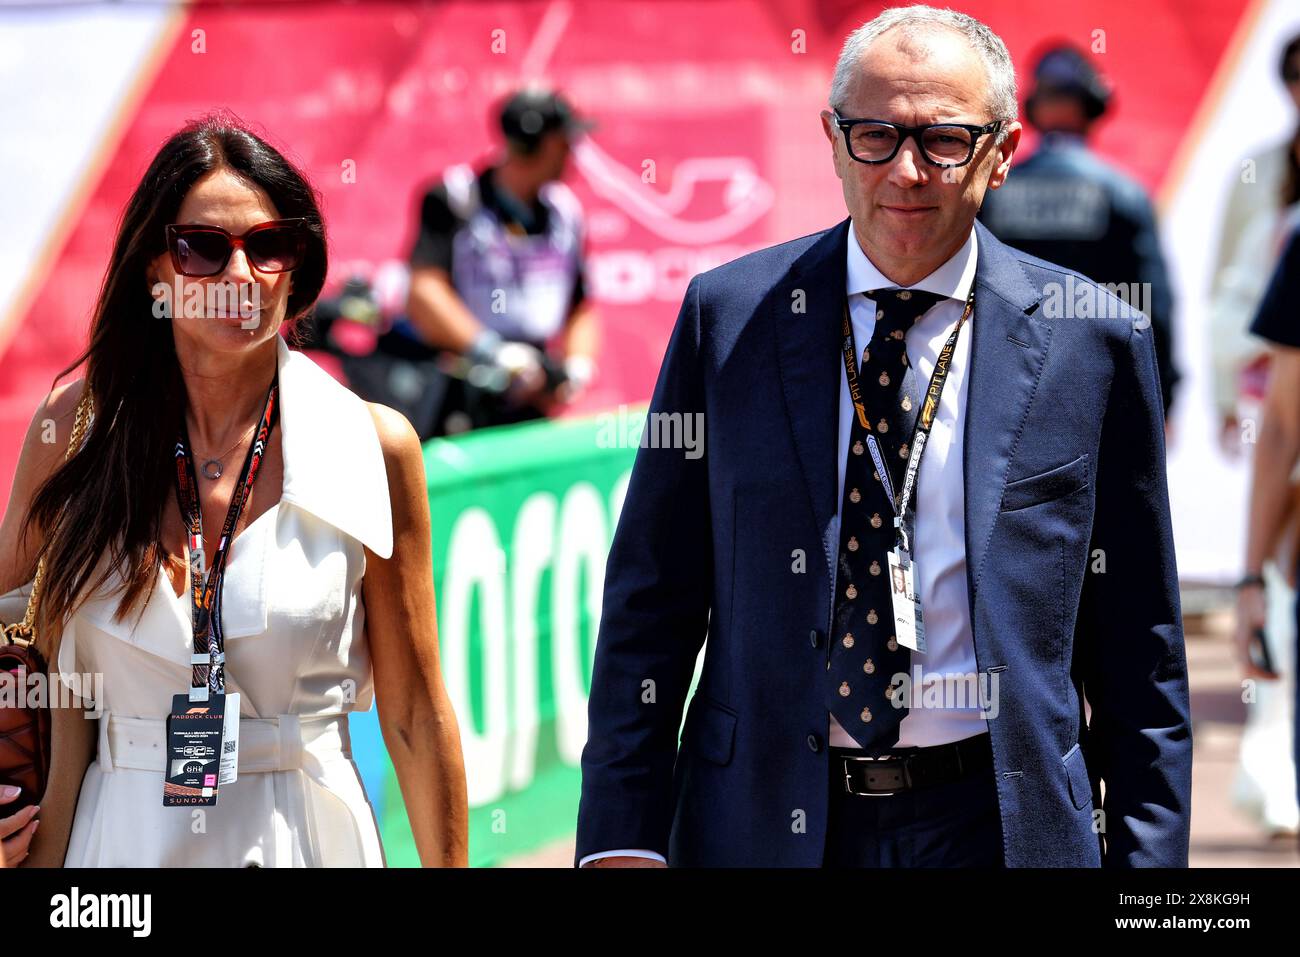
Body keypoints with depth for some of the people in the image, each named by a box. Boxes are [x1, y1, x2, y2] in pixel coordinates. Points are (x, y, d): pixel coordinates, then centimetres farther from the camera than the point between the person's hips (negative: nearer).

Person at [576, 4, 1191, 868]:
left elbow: (1140, 658, 3)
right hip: (765, 827, 1)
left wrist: (1145, 857, -1)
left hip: (1001, 827, -1)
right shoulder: (729, 314, 2)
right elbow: (651, 601, 3)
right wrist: (624, 837, -4)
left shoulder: (1093, 340, 0)